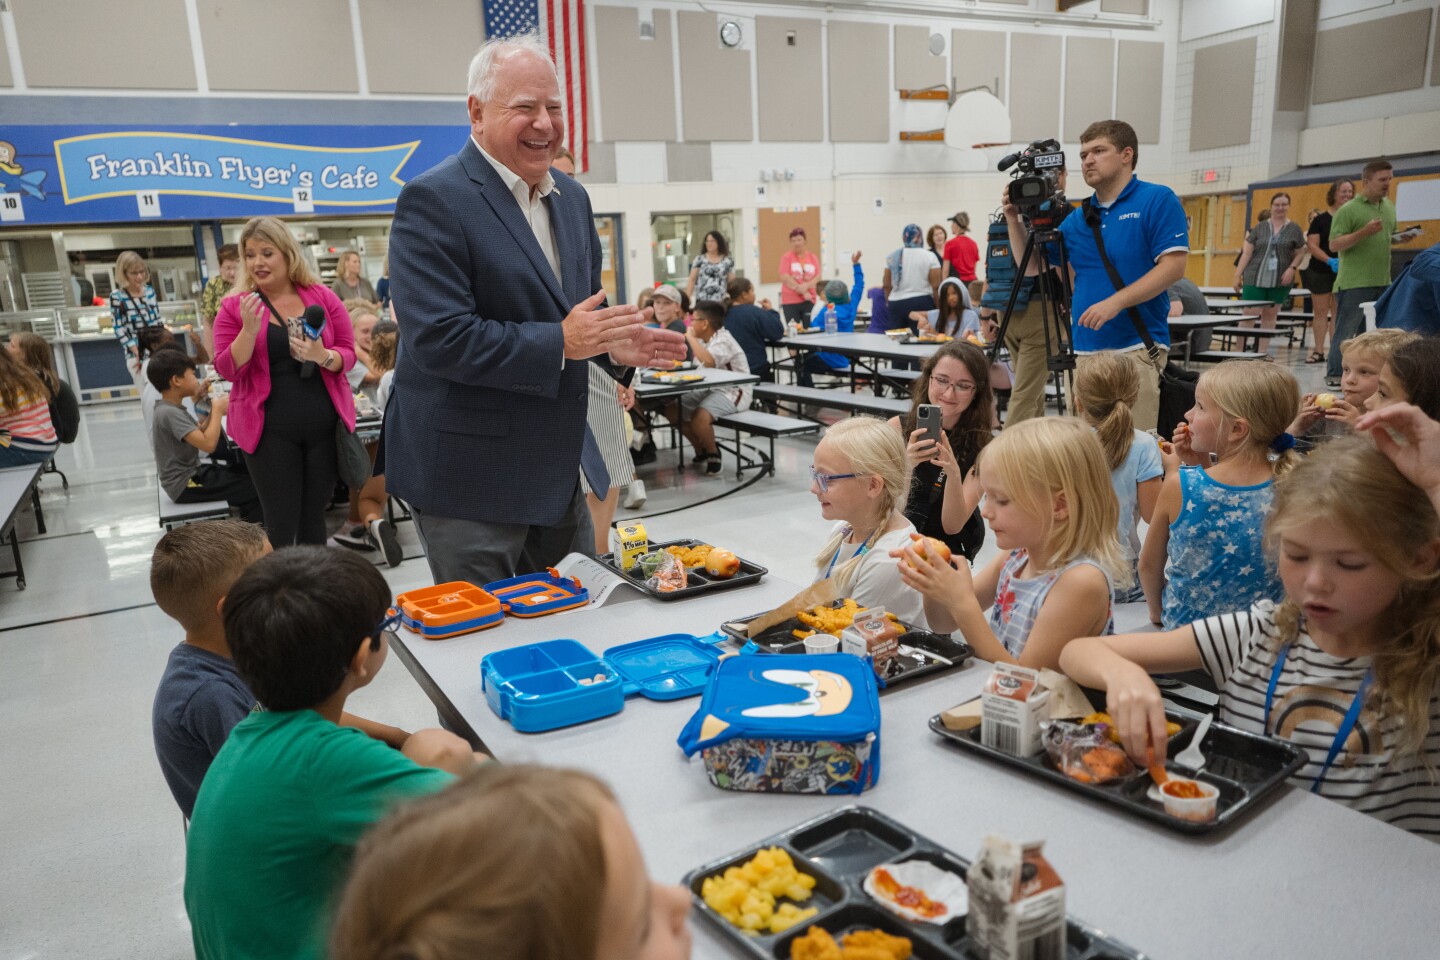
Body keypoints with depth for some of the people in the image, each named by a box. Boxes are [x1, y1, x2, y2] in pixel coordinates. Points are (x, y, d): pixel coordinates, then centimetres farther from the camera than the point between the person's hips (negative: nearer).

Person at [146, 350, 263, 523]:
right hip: (185, 485, -10)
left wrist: (215, 411, 2)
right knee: (255, 490, -14)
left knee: (247, 479, 17)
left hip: (191, 473, 10)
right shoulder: (170, 413, -23)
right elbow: (208, 444, -31)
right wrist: (218, 410, -18)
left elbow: (199, 434, 17)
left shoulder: (170, 408, 7)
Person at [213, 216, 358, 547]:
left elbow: (348, 353, 5)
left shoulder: (322, 297, 4)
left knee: (313, 517, 11)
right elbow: (228, 370, -3)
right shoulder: (235, 306, 1)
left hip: (325, 425, 2)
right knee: (281, 523, -1)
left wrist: (323, 356, -17)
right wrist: (250, 328, -17)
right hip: (270, 430, -2)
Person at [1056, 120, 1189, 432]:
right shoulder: (1077, 218, 15)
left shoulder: (1158, 201, -2)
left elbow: (1173, 266, -11)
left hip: (1136, 347, -6)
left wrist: (1116, 302, -20)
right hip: (1083, 346, 6)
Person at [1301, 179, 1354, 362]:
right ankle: (1318, 351, 8)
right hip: (1320, 271, -1)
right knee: (1321, 312, 3)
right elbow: (1312, 245, -6)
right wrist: (1329, 260, -20)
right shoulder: (1321, 219, -1)